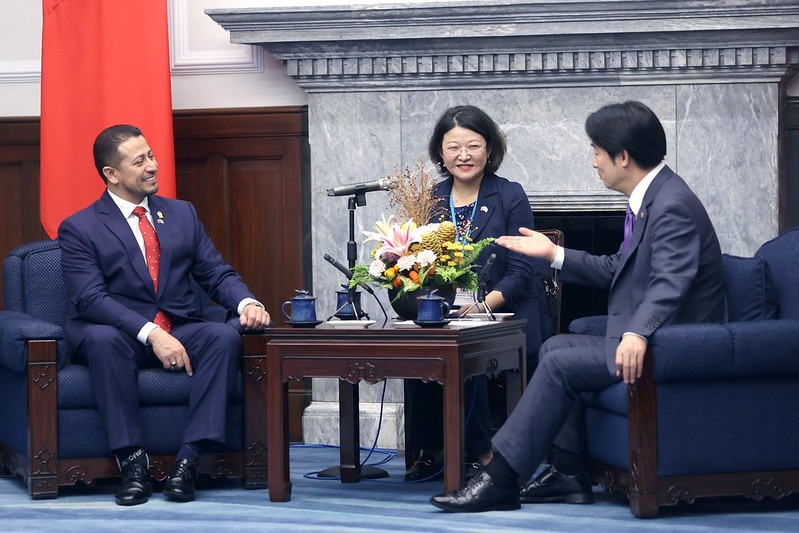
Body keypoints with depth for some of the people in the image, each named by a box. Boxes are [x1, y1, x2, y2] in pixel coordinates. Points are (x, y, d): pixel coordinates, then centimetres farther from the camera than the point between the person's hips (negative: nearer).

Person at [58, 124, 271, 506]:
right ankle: (131, 460, -32)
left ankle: (189, 459, -32)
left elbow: (217, 274, 12)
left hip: (179, 331, 4)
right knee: (104, 339, -38)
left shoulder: (182, 214, 16)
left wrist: (245, 302, -12)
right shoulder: (79, 229, -1)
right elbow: (91, 299, -14)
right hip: (120, 335, -4)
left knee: (225, 337, -28)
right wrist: (151, 334, -27)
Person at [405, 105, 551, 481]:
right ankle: (428, 450, -12)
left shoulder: (510, 197, -1)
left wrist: (484, 304, -22)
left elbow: (520, 272, -5)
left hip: (503, 315, -3)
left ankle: (479, 452, -15)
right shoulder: (431, 199, 11)